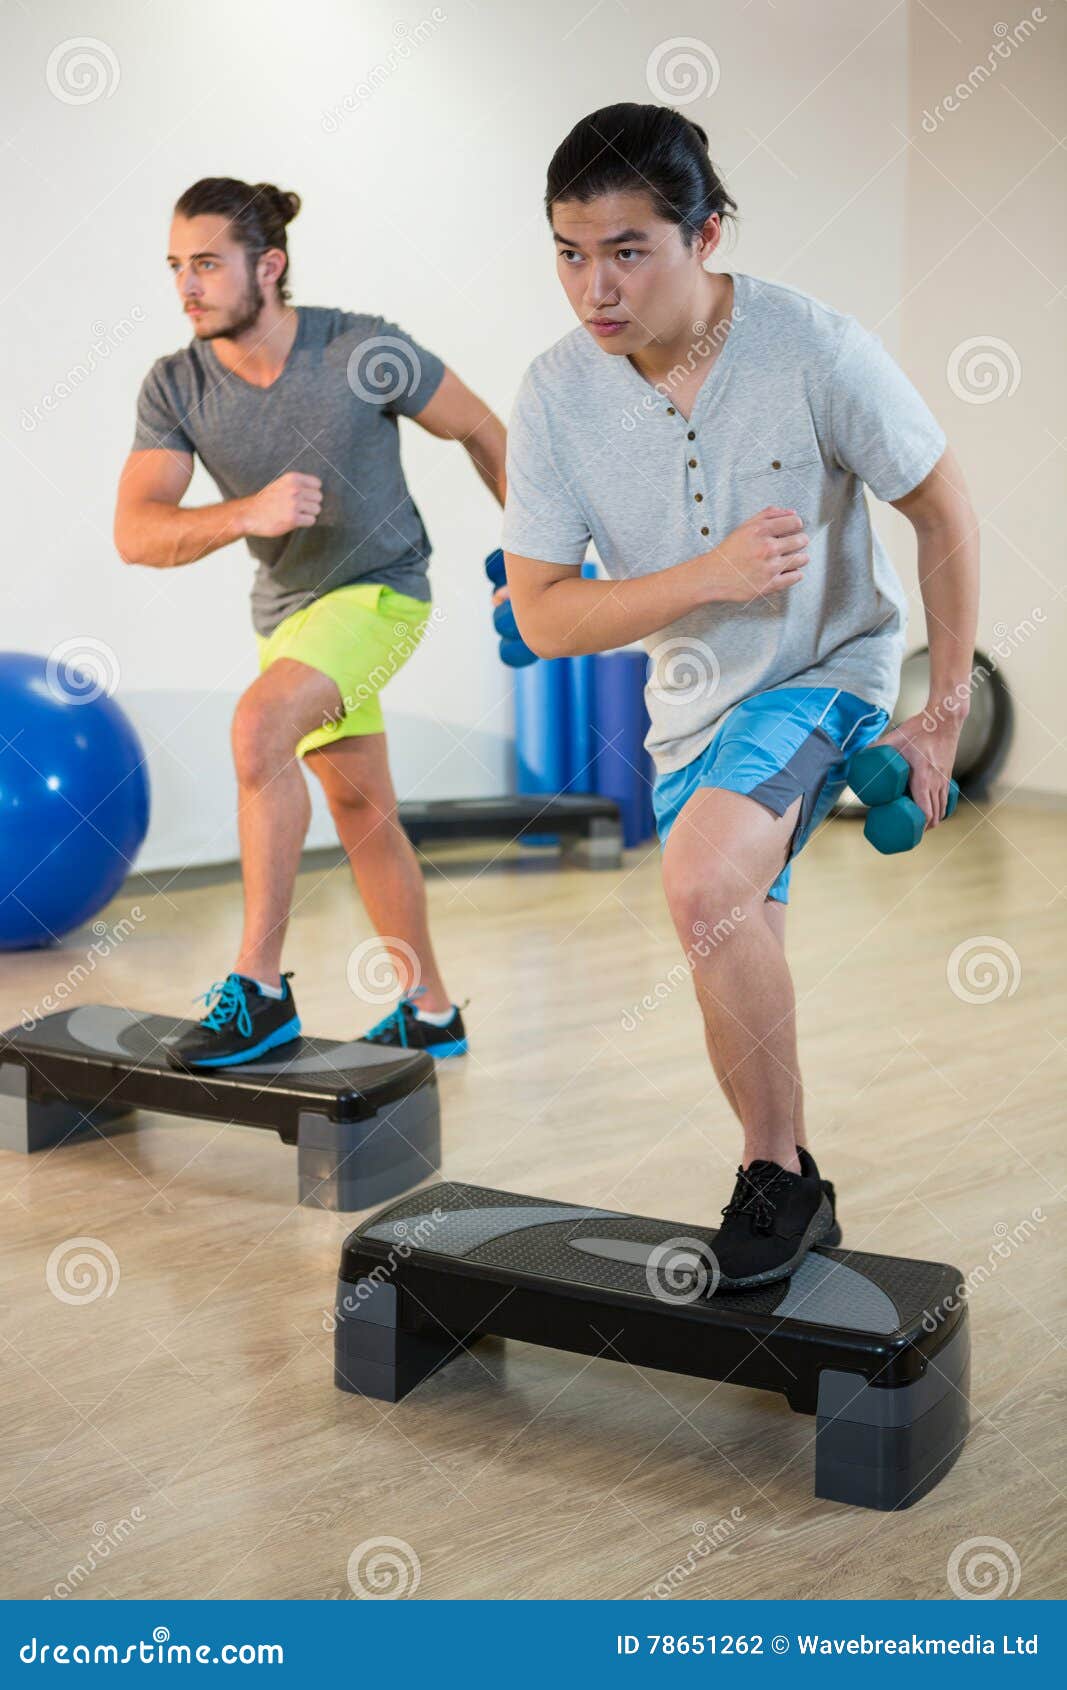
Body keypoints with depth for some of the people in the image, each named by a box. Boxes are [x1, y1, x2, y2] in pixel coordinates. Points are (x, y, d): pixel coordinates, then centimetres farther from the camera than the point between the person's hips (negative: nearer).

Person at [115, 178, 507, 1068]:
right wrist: (248, 513, -39)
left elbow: (483, 431, -6)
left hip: (380, 590, -6)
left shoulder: (365, 350, -21)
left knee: (259, 725, -31)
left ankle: (259, 987, -26)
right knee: (362, 810, 15)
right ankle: (430, 1011, 31)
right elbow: (136, 534, -22)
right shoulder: (175, 387, -12)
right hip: (289, 608, 6)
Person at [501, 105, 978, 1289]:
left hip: (826, 671, -4)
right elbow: (542, 617, -14)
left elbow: (943, 514, -10)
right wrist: (710, 576, -29)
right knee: (737, 973, 14)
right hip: (692, 705, 5)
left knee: (703, 887, -30)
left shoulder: (812, 348, -23)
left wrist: (945, 713, -9)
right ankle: (787, 1192, 37)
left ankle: (779, 1175, -10)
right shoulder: (555, 396, -15)